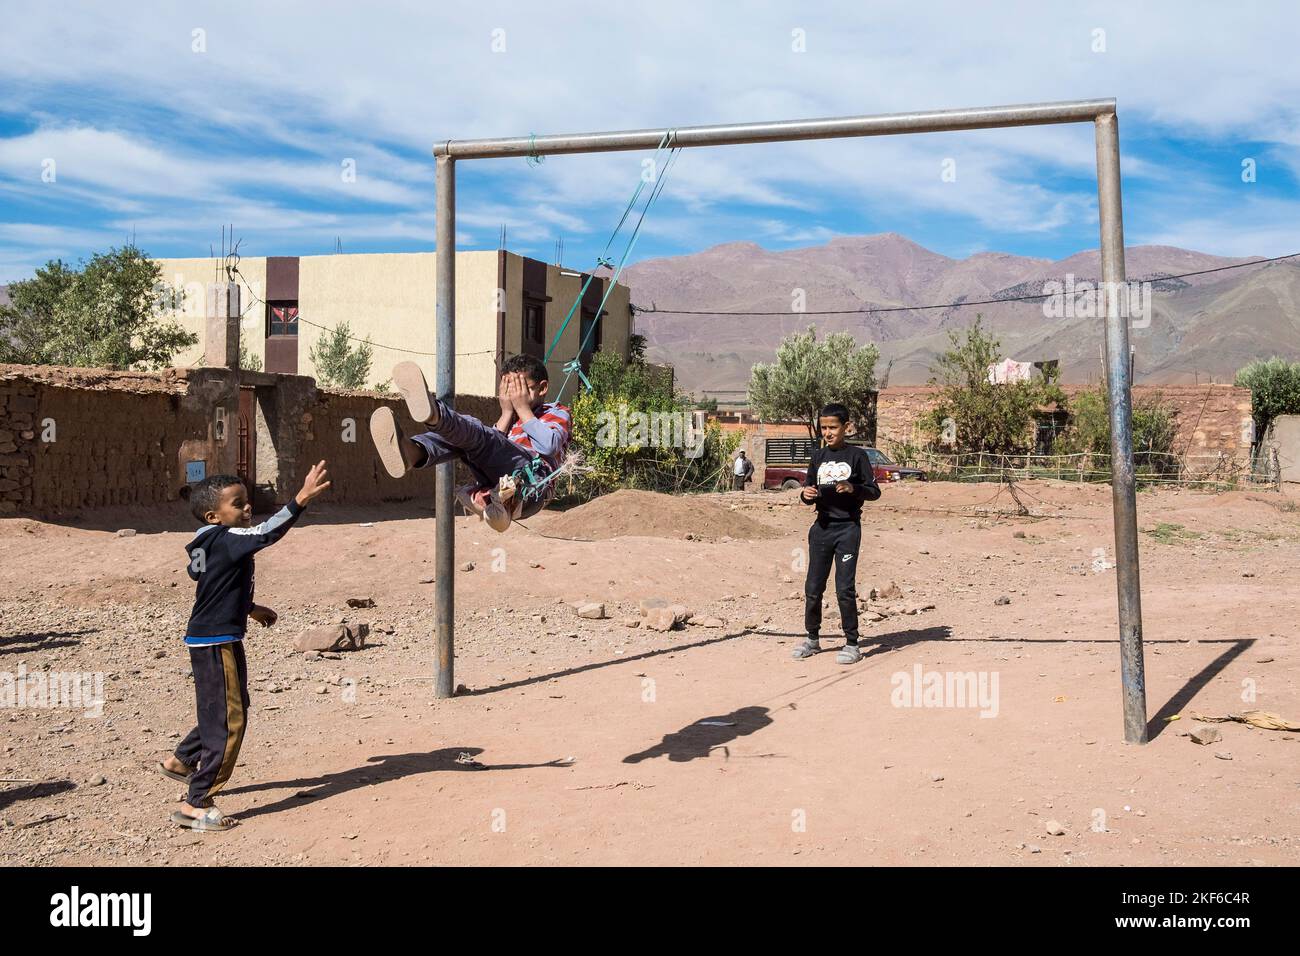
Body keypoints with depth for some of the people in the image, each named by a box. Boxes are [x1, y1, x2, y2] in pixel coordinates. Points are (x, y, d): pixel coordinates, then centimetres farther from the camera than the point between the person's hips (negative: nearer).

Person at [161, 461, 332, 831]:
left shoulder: (208, 545, 10)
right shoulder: (225, 539, -20)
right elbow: (266, 533, -37)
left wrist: (250, 608, 25)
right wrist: (302, 498, -43)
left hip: (213, 640, 10)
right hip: (216, 643, -10)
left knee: (233, 707, 26)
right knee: (229, 719, -6)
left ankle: (181, 760, 44)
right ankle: (195, 805, 0)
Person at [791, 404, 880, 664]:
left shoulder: (856, 455, -2)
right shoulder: (818, 457, 10)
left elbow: (874, 491, -2)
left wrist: (853, 489, -20)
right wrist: (806, 495, -7)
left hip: (848, 528, -4)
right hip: (822, 526, 4)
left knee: (845, 588, -5)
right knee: (813, 587, 7)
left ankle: (851, 643, 6)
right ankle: (812, 638, 22)